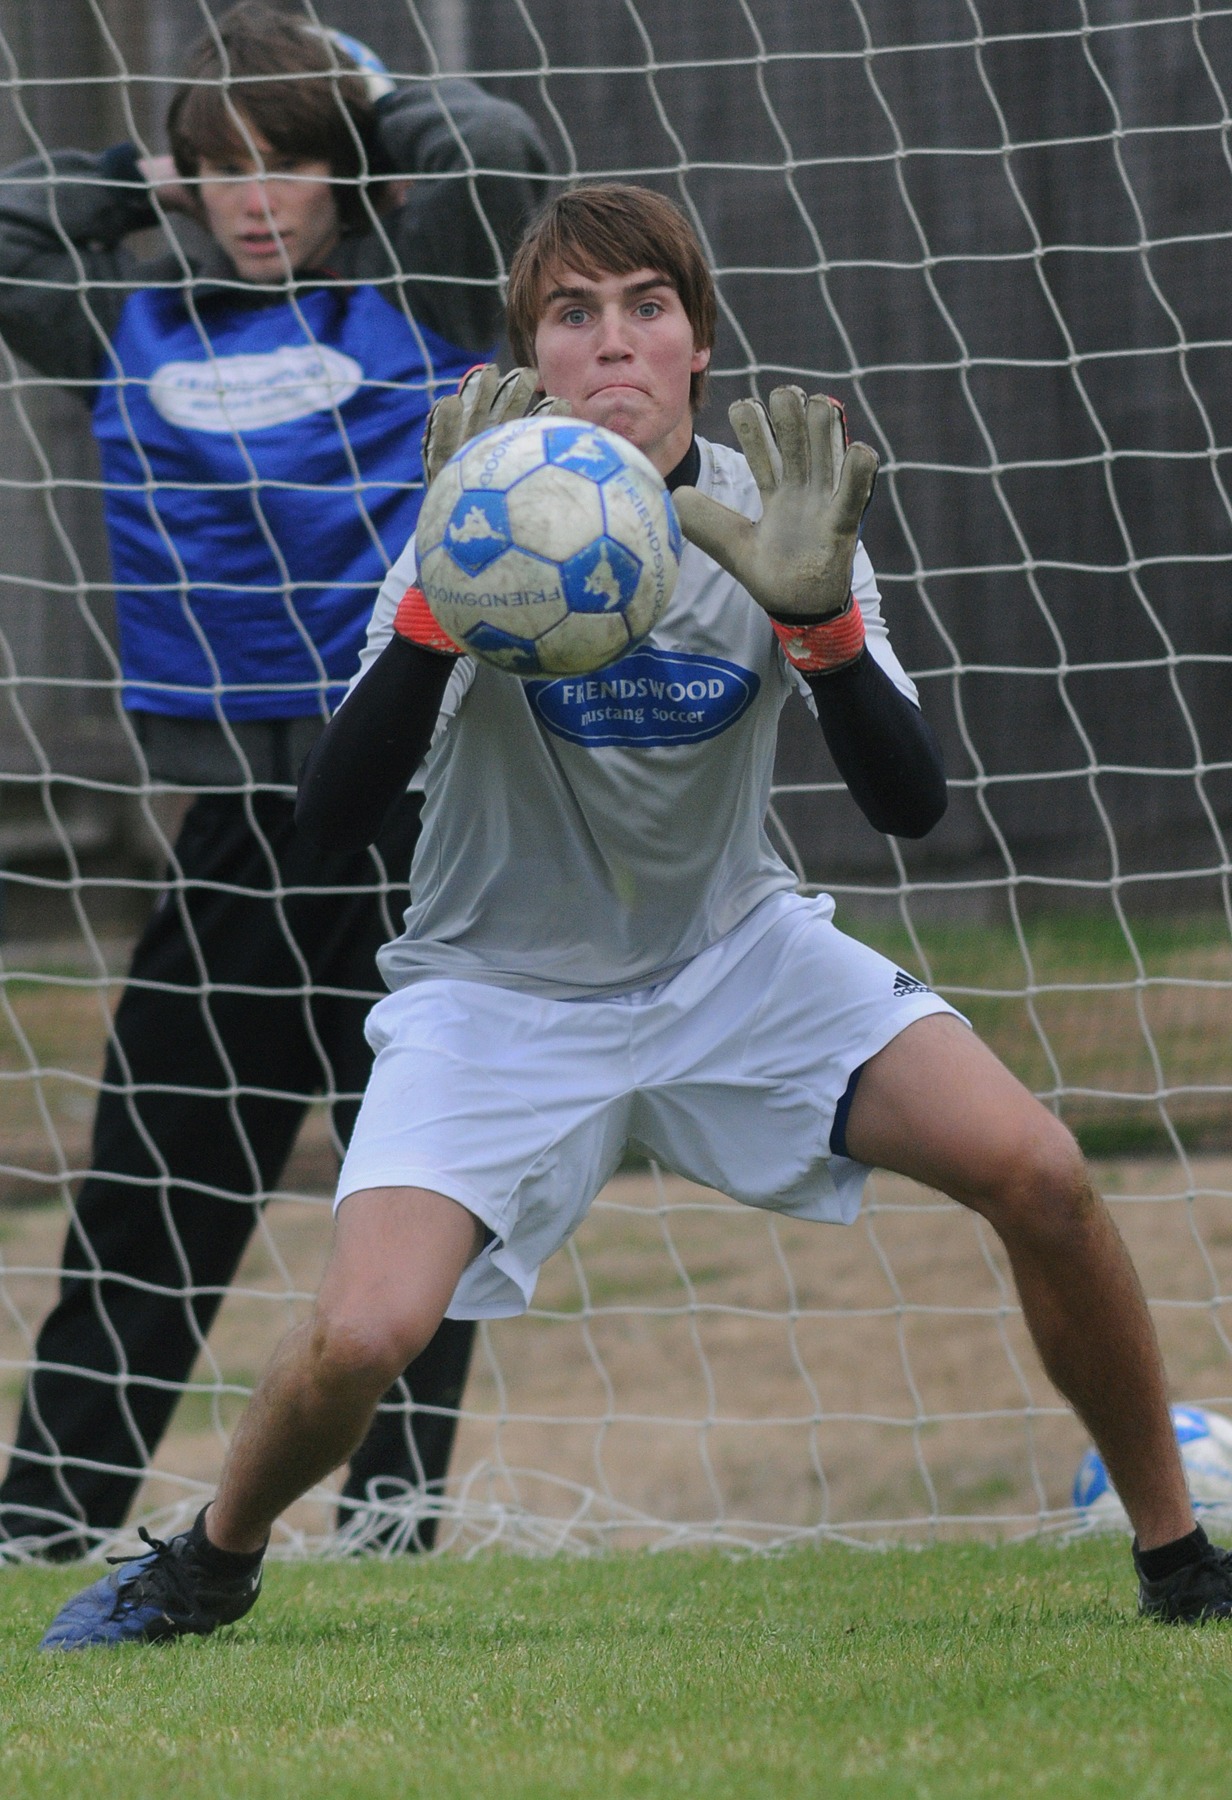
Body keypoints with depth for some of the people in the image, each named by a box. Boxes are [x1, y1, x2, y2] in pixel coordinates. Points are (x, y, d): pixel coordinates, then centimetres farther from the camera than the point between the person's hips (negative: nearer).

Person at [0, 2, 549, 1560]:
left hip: (426, 798, -2)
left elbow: (494, 156, -11)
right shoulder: (135, 334, 10)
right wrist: (142, 182, 10)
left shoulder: (410, 307, 3)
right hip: (243, 811, 2)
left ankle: (399, 1483, 11)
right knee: (154, 1161, 3)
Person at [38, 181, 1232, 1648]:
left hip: (733, 956, 2)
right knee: (363, 1334, -23)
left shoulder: (772, 521, -11)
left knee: (1039, 1176, -16)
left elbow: (910, 805, -18)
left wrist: (814, 609, -34)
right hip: (499, 990, -2)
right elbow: (332, 812, -27)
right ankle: (213, 1561, 10)